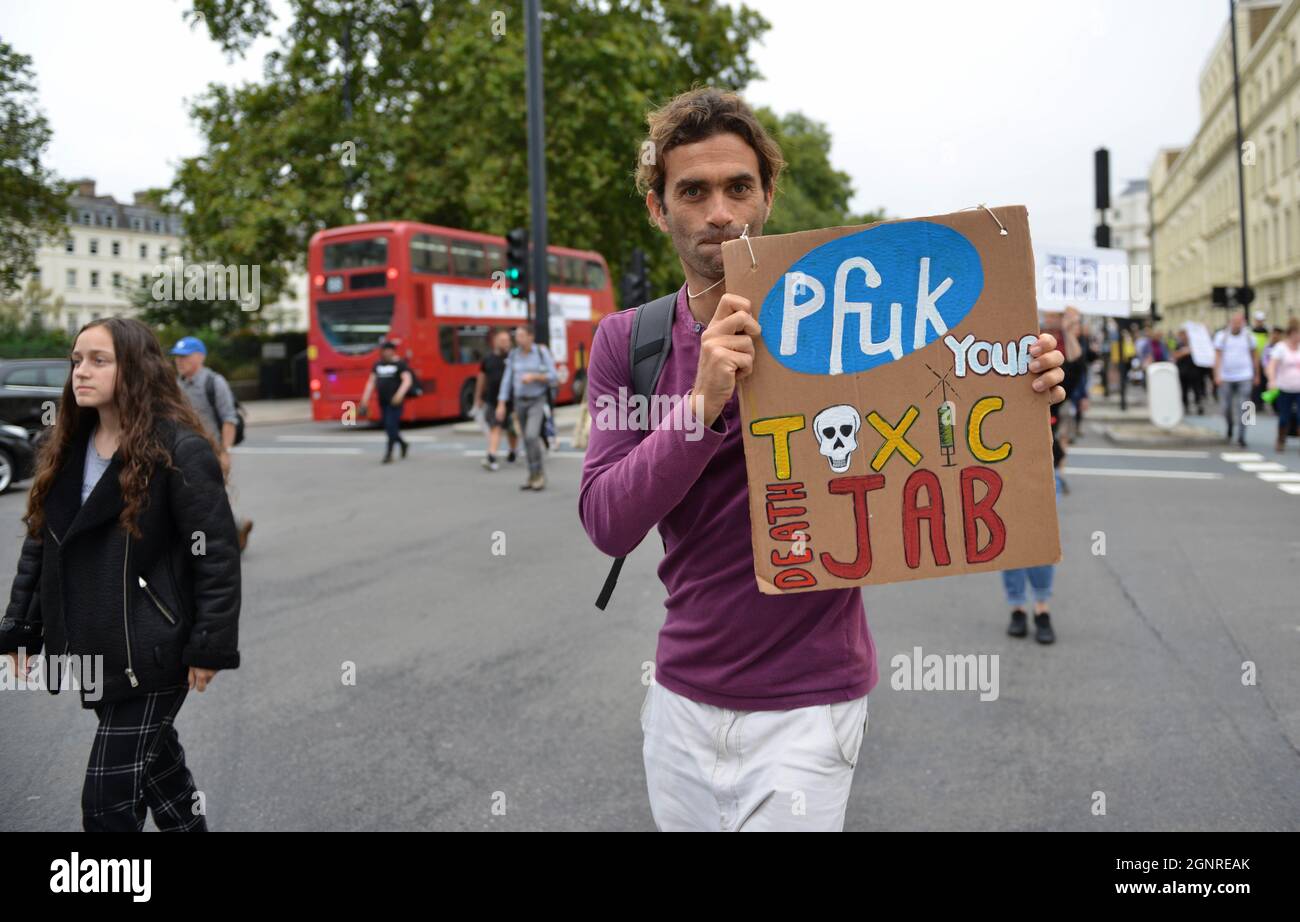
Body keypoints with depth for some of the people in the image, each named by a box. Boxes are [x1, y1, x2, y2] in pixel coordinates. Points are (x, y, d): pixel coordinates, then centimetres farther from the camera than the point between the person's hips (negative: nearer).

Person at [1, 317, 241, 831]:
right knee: (154, 766, 22)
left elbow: (217, 553, -15)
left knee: (108, 800, -4)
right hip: (94, 650, 7)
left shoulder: (180, 448, -14)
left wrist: (210, 647, -18)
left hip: (151, 651, -7)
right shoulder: (66, 450, 9)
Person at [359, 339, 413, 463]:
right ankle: (404, 444, 33)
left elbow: (408, 380, -17)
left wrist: (400, 394, -33)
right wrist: (365, 400, 7)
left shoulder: (400, 364, -6)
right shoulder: (378, 364, 12)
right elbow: (371, 382, 13)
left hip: (394, 402, -6)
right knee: (388, 428, 10)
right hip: (383, 402, 6)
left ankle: (388, 454, -4)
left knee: (391, 426, -9)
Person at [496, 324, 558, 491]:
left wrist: (534, 376, -25)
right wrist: (501, 405, -4)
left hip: (537, 402, -4)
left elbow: (554, 378, -12)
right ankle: (535, 476, 18)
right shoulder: (513, 355, 2)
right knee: (528, 440, 8)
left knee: (532, 436, -20)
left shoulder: (542, 352, -10)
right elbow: (507, 381, 2)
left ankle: (538, 474, -5)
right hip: (520, 402, 4)